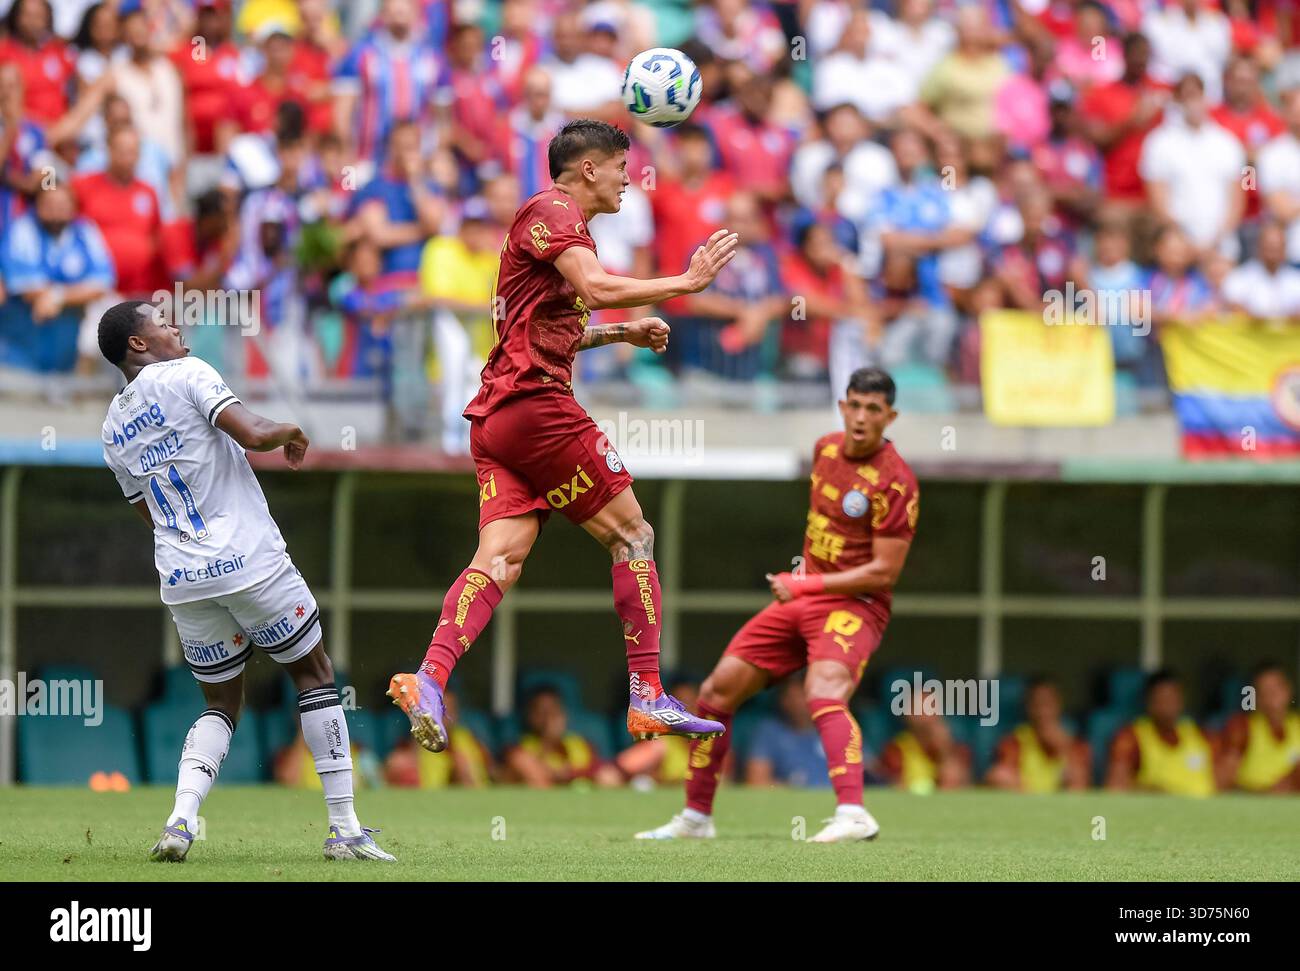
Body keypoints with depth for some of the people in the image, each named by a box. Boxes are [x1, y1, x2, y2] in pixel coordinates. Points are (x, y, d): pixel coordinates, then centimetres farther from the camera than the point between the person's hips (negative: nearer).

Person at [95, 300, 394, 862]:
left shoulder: (113, 429, 14)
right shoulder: (184, 375, -6)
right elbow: (253, 435, -18)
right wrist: (291, 431, 2)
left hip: (182, 580, 6)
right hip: (249, 562, -6)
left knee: (221, 704, 18)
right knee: (314, 676, 9)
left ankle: (181, 819, -8)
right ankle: (345, 830, 6)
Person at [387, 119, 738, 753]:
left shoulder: (557, 218, 26)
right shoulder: (551, 213, -5)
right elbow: (595, 288, -21)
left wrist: (620, 334, 24)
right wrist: (686, 282, -14)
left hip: (497, 415, 9)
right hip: (537, 403, -9)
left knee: (500, 558, -6)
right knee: (631, 535, 0)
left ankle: (430, 678, -25)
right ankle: (648, 696, 1)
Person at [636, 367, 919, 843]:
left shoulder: (895, 481, -15)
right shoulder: (826, 448, 7)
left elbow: (884, 572, -17)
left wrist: (806, 585, -17)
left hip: (854, 605, -8)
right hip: (800, 599, 8)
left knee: (823, 694, -35)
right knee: (716, 692, 4)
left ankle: (853, 814, -47)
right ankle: (695, 817, 17)